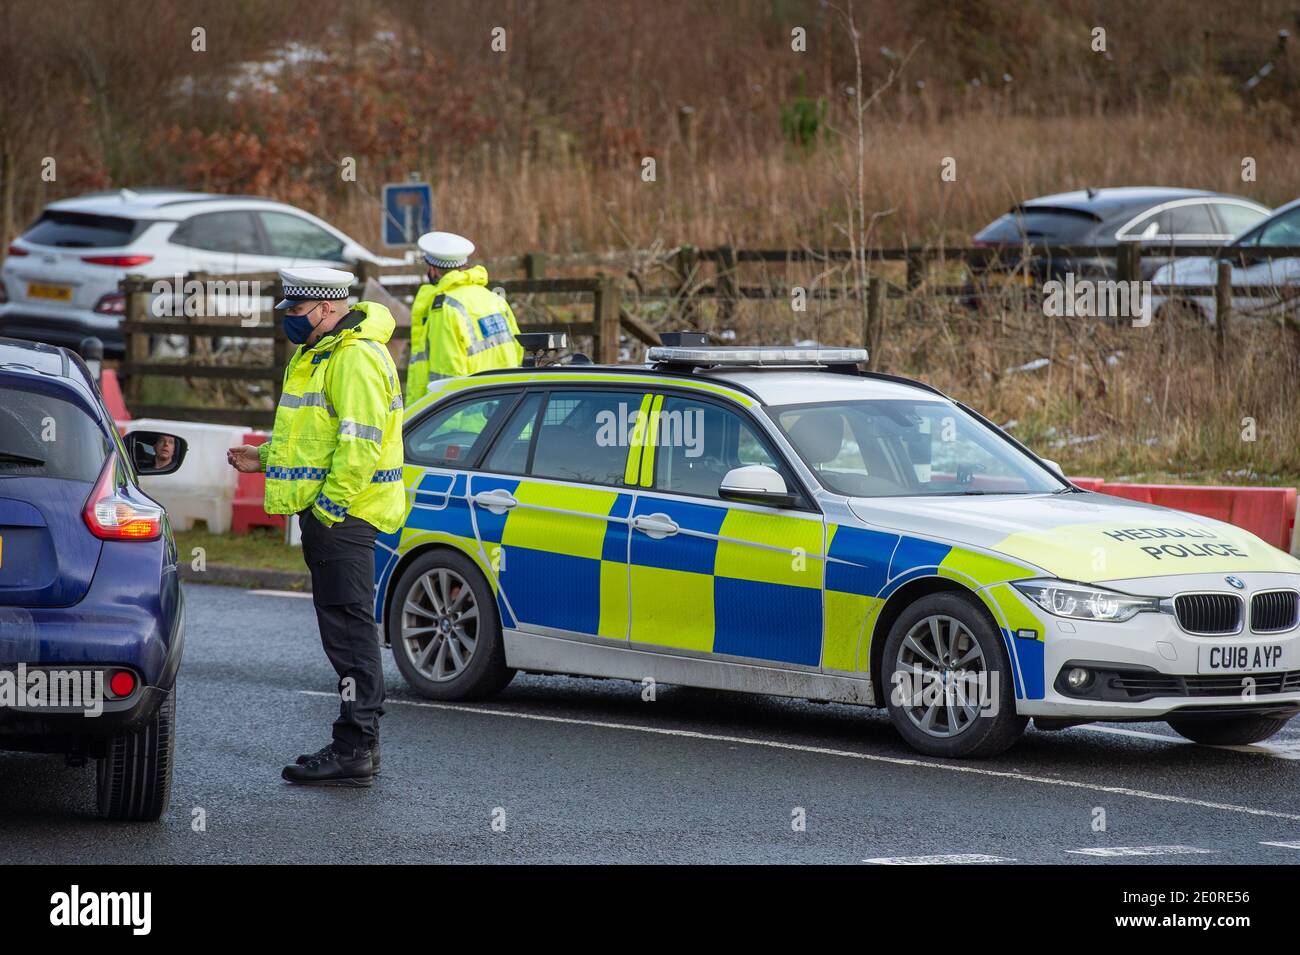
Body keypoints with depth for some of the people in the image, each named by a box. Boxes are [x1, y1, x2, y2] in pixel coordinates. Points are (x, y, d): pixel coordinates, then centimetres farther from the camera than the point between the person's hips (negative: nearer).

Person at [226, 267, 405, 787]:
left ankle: (354, 749, -10)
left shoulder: (356, 359, -16)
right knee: (345, 629, 13)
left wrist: (329, 508, -22)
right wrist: (265, 459, 17)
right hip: (325, 513, 11)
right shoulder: (318, 354, 19)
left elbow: (360, 445, -22)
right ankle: (359, 743, 18)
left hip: (343, 513, -11)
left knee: (349, 628, -10)